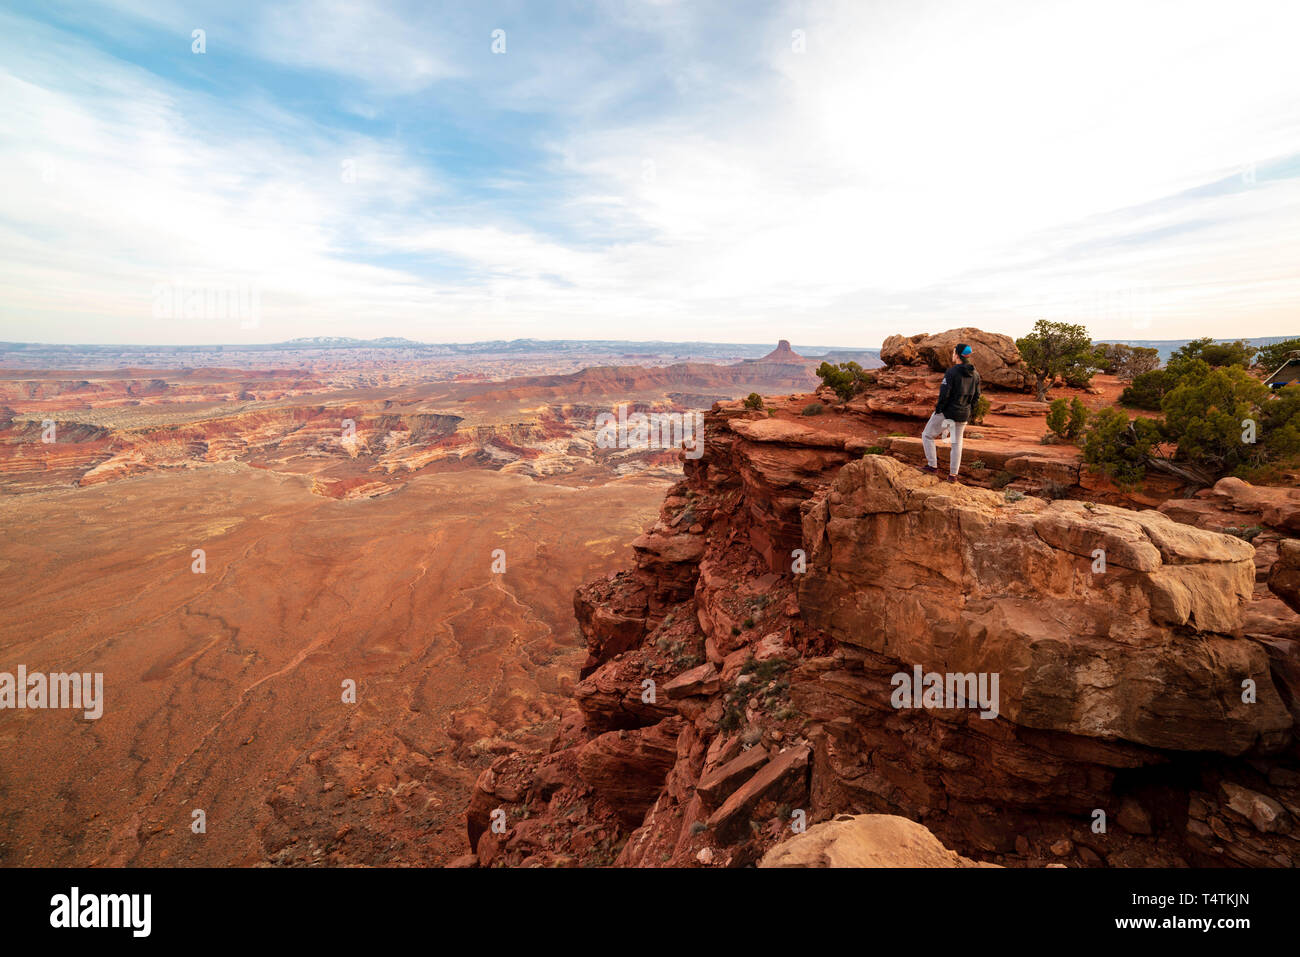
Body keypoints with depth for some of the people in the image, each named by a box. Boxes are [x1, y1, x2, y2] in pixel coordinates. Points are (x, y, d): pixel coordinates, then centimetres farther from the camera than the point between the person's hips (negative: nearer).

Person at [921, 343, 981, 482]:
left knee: (927, 435, 11)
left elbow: (944, 394, -19)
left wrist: (938, 410, -9)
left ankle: (933, 466, 9)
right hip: (963, 414, 6)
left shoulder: (951, 372, -16)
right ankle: (953, 474, 14)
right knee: (956, 443, 15)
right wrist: (970, 413, 17)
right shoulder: (975, 374, 5)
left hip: (947, 412, -6)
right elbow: (976, 397, 9)